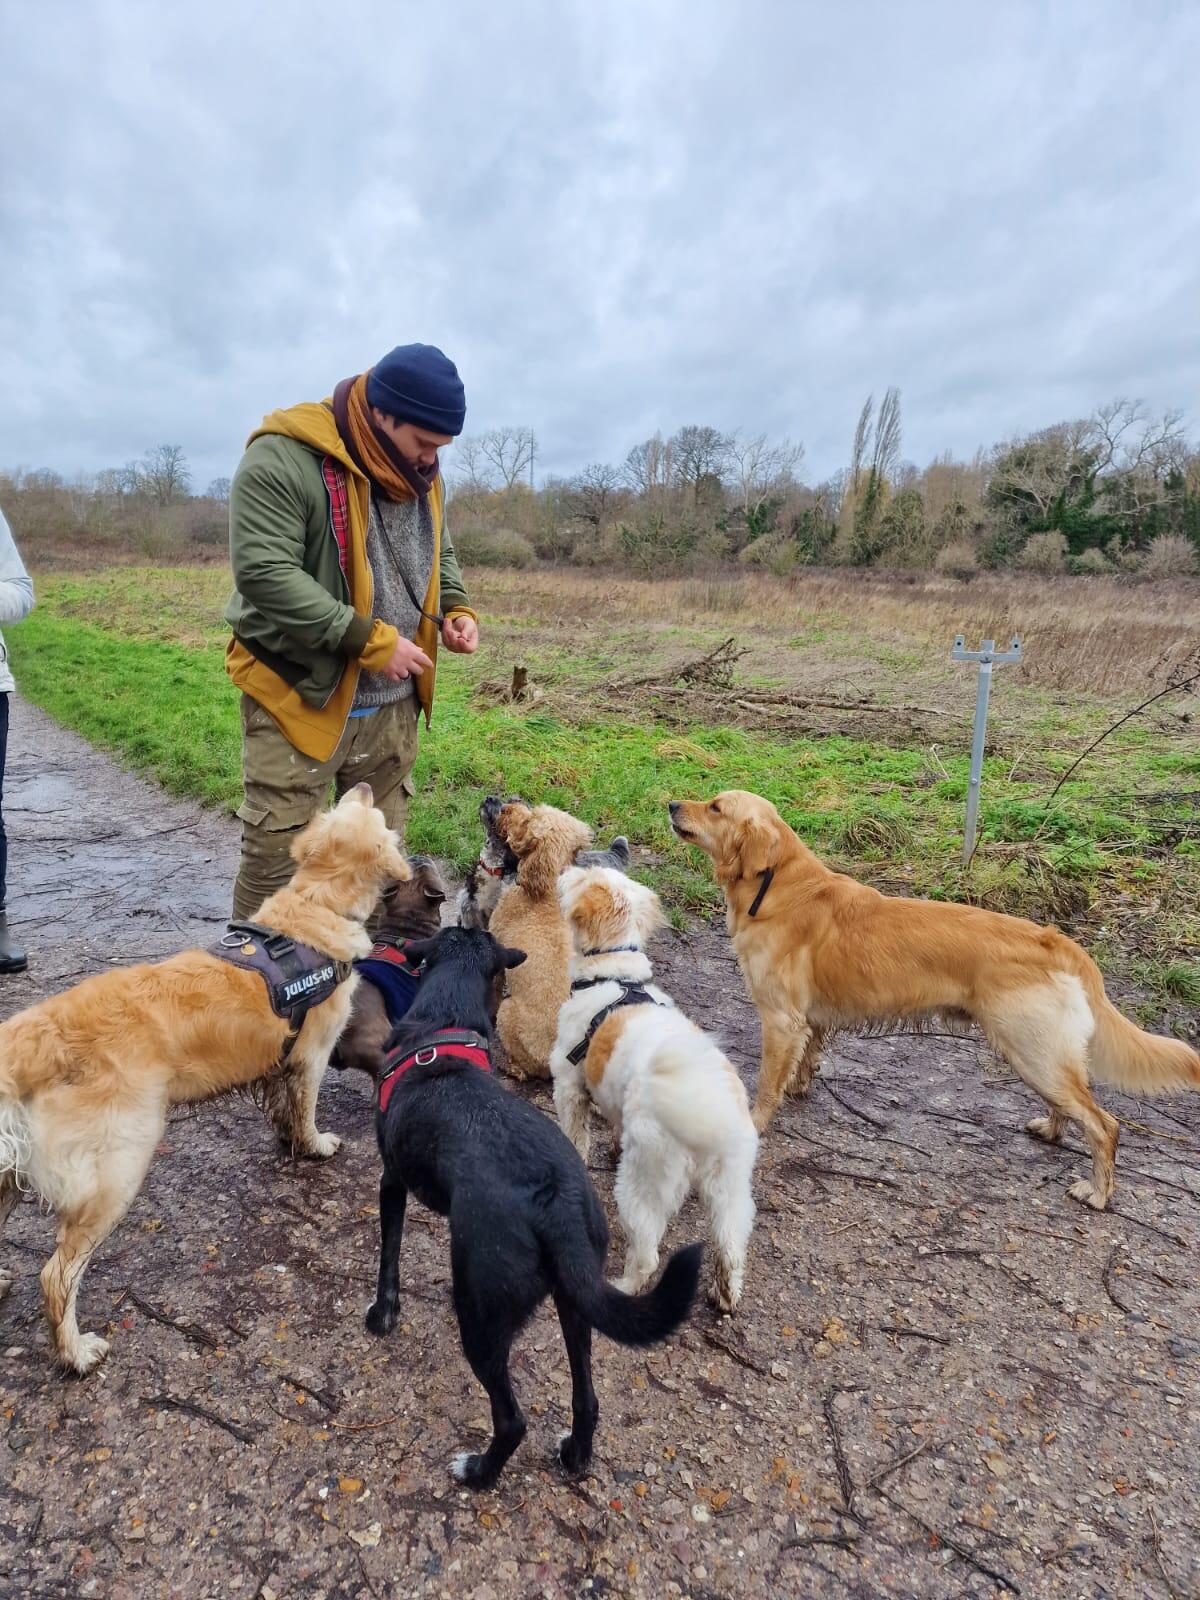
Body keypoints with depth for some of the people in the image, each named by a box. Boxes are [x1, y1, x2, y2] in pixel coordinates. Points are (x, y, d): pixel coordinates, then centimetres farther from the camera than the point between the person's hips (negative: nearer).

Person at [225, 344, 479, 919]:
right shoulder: (283, 459, -15)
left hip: (393, 705, 7)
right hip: (301, 698, -6)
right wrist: (369, 639, -25)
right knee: (274, 861, 1)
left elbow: (438, 557, 22)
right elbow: (264, 573, -24)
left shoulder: (419, 474, 8)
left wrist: (455, 608, 0)